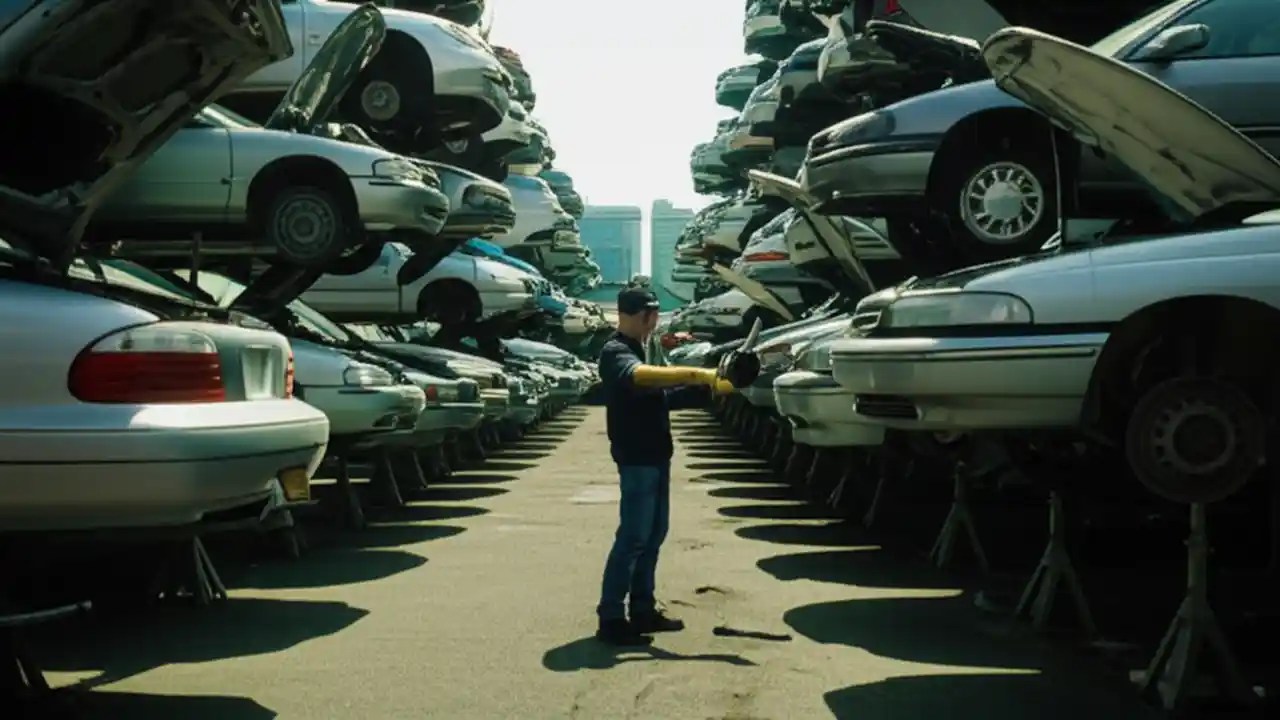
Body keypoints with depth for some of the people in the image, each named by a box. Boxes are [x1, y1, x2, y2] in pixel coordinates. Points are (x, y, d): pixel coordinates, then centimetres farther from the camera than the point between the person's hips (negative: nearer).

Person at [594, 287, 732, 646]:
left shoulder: (637, 351, 19)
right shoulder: (616, 353, -12)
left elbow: (662, 396, 19)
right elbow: (640, 376, -34)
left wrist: (709, 389, 6)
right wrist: (696, 374, -40)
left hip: (655, 455, 10)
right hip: (636, 457, -10)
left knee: (654, 533, 12)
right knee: (633, 537, -10)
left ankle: (642, 610, 19)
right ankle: (611, 618, -8)